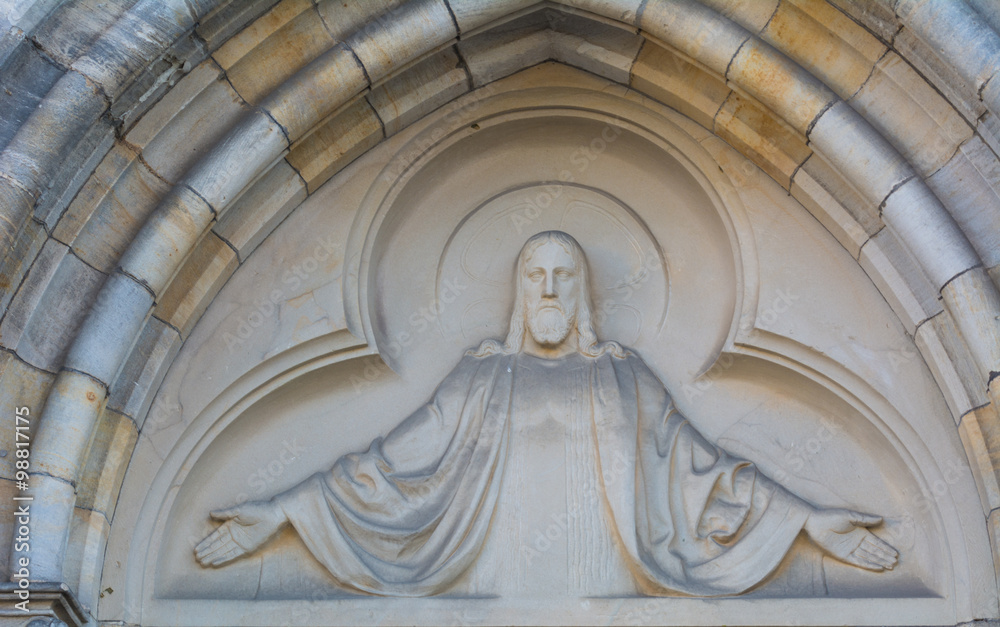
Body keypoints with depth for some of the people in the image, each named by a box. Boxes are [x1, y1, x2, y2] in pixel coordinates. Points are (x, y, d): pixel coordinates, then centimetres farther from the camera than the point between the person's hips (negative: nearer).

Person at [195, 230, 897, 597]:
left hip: (602, 577, 1)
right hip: (505, 578, 0)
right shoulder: (483, 377, 11)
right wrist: (283, 509, 1)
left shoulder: (626, 377, 13)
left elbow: (698, 462, 13)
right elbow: (394, 460, 8)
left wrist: (809, 518, 8)